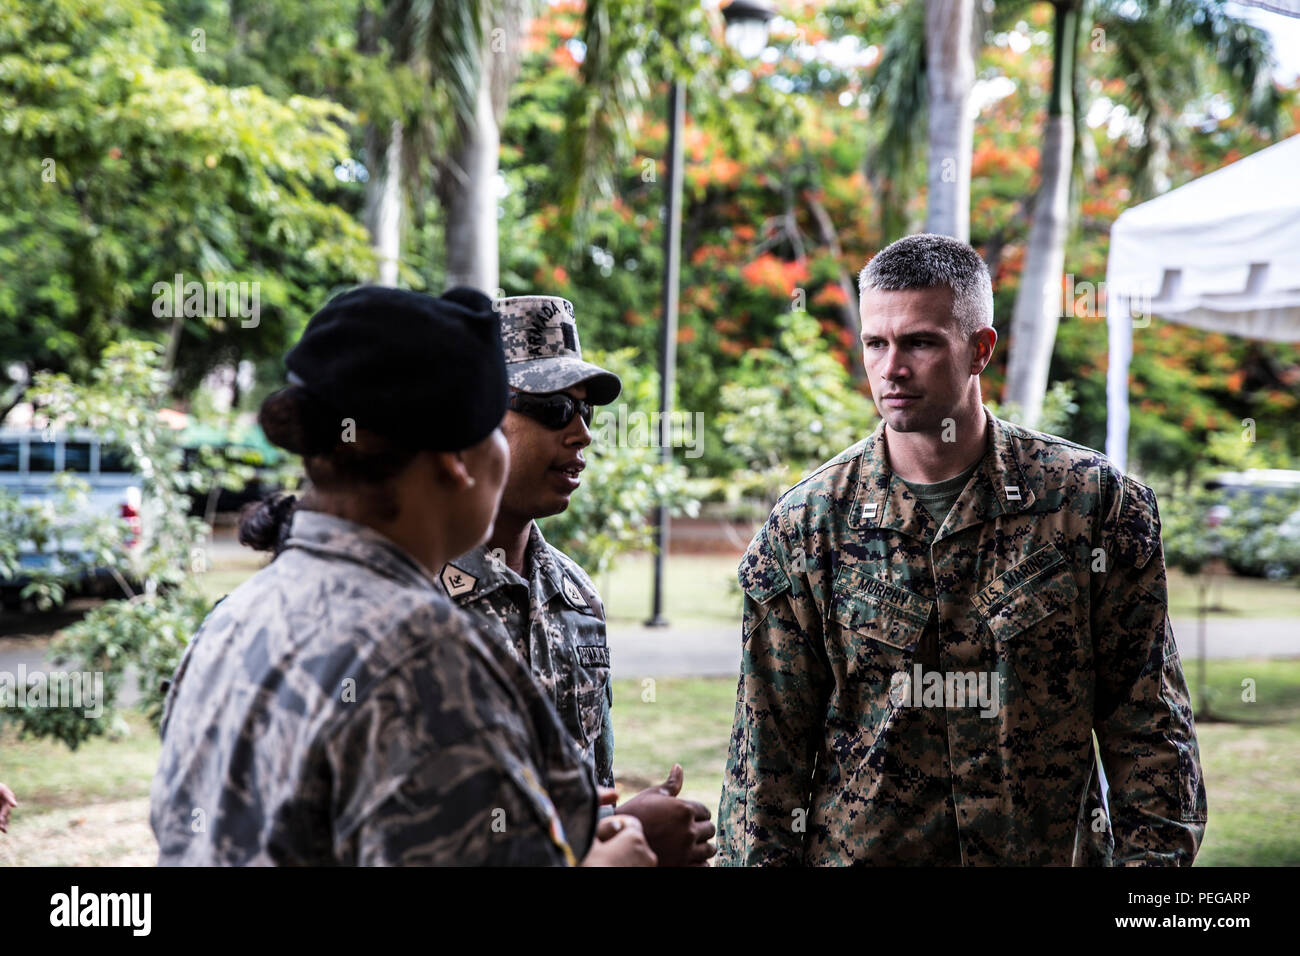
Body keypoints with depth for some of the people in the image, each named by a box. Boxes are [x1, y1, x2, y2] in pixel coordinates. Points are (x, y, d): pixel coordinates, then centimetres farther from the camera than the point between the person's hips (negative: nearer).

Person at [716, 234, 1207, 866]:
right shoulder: (803, 527, -4)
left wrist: (1151, 857, -8)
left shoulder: (1095, 503, -6)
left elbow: (1147, 725, -3)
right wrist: (757, 858, -6)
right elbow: (769, 746, -2)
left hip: (1051, 850, 0)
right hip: (854, 850, 0)